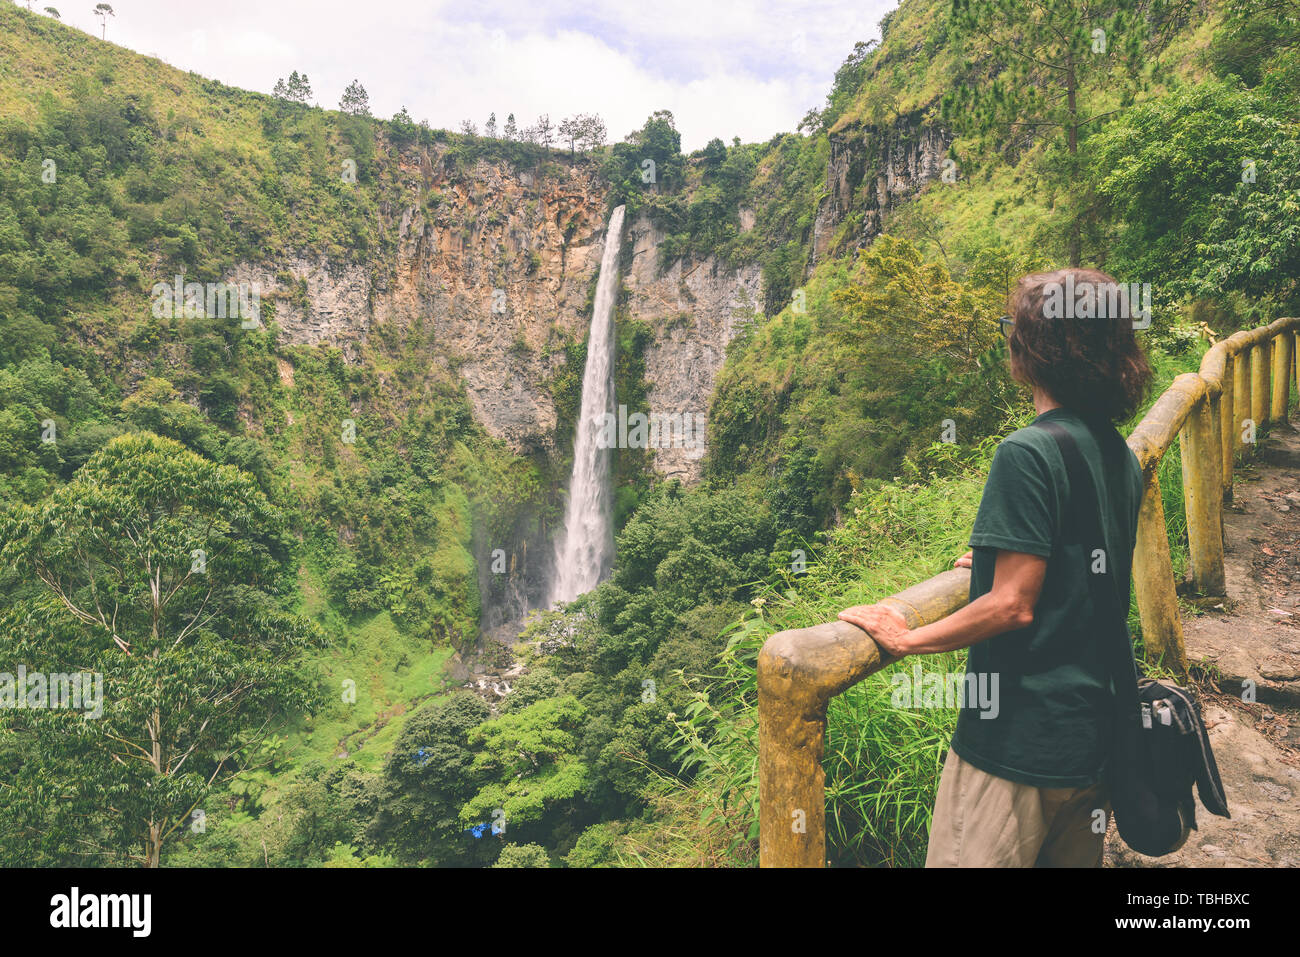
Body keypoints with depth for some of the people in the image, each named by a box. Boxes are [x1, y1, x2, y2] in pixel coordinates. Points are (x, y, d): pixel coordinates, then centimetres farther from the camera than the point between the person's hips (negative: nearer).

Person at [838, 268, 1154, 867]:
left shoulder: (1026, 453, -19)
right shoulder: (1122, 458, 7)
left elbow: (1013, 607, -22)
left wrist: (907, 638, -11)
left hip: (1018, 743, -8)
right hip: (1095, 734, 9)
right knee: (1072, 859, 21)